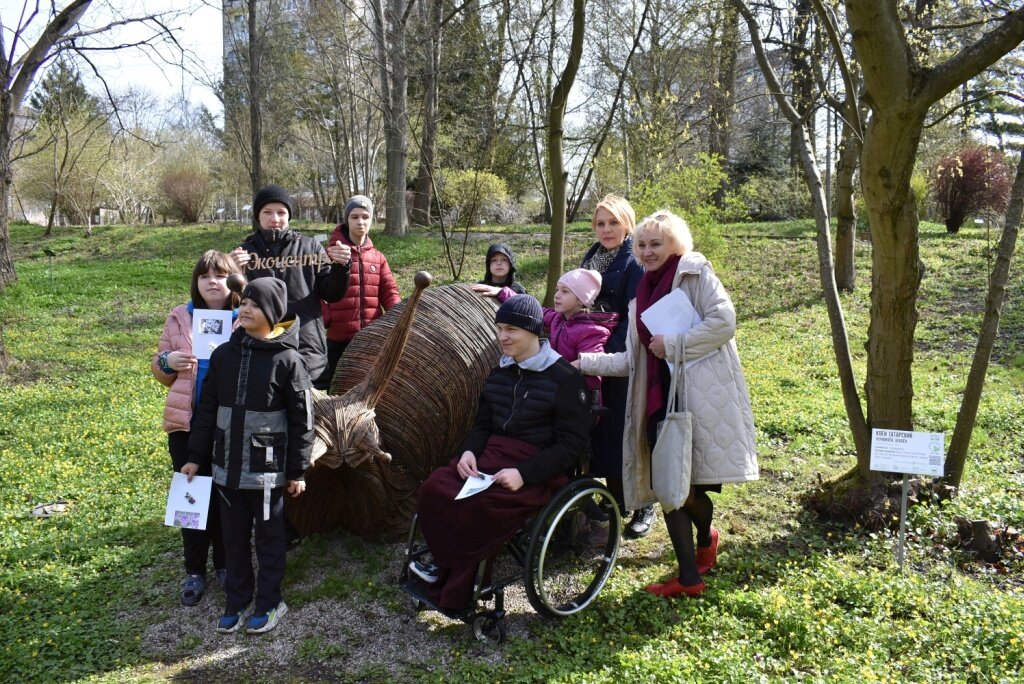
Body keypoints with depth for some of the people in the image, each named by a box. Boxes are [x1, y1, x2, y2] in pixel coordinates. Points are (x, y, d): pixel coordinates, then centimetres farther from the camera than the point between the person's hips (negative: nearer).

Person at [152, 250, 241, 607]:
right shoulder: (180, 317, 4)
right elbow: (159, 368, 12)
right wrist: (168, 362, -11)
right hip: (188, 423, 1)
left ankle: (225, 563, 29)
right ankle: (194, 570, 24)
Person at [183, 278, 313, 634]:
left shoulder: (287, 360, -11)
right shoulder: (224, 354, 2)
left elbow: (301, 419, -7)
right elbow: (207, 410, 10)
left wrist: (297, 471, -6)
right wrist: (196, 457, 11)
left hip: (267, 467, -4)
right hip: (227, 466, 4)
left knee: (269, 538, 10)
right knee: (234, 537, 15)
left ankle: (269, 603, 24)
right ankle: (236, 601, 30)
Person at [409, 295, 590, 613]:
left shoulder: (564, 378, -7)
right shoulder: (500, 373, 14)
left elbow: (573, 443, -11)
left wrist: (524, 474, -22)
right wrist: (469, 451, -6)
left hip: (536, 470, -6)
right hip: (491, 455, 6)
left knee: (480, 507, -31)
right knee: (434, 488, -21)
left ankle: (454, 595, -10)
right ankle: (453, 569, -4)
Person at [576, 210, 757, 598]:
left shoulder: (695, 273, -1)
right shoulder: (643, 296, 18)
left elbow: (724, 321, -14)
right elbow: (631, 359, 15)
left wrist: (672, 344, -13)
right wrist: (582, 362, 7)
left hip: (700, 395, -7)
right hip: (661, 397, 7)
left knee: (687, 483, -8)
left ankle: (704, 538, 22)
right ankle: (689, 577, 19)